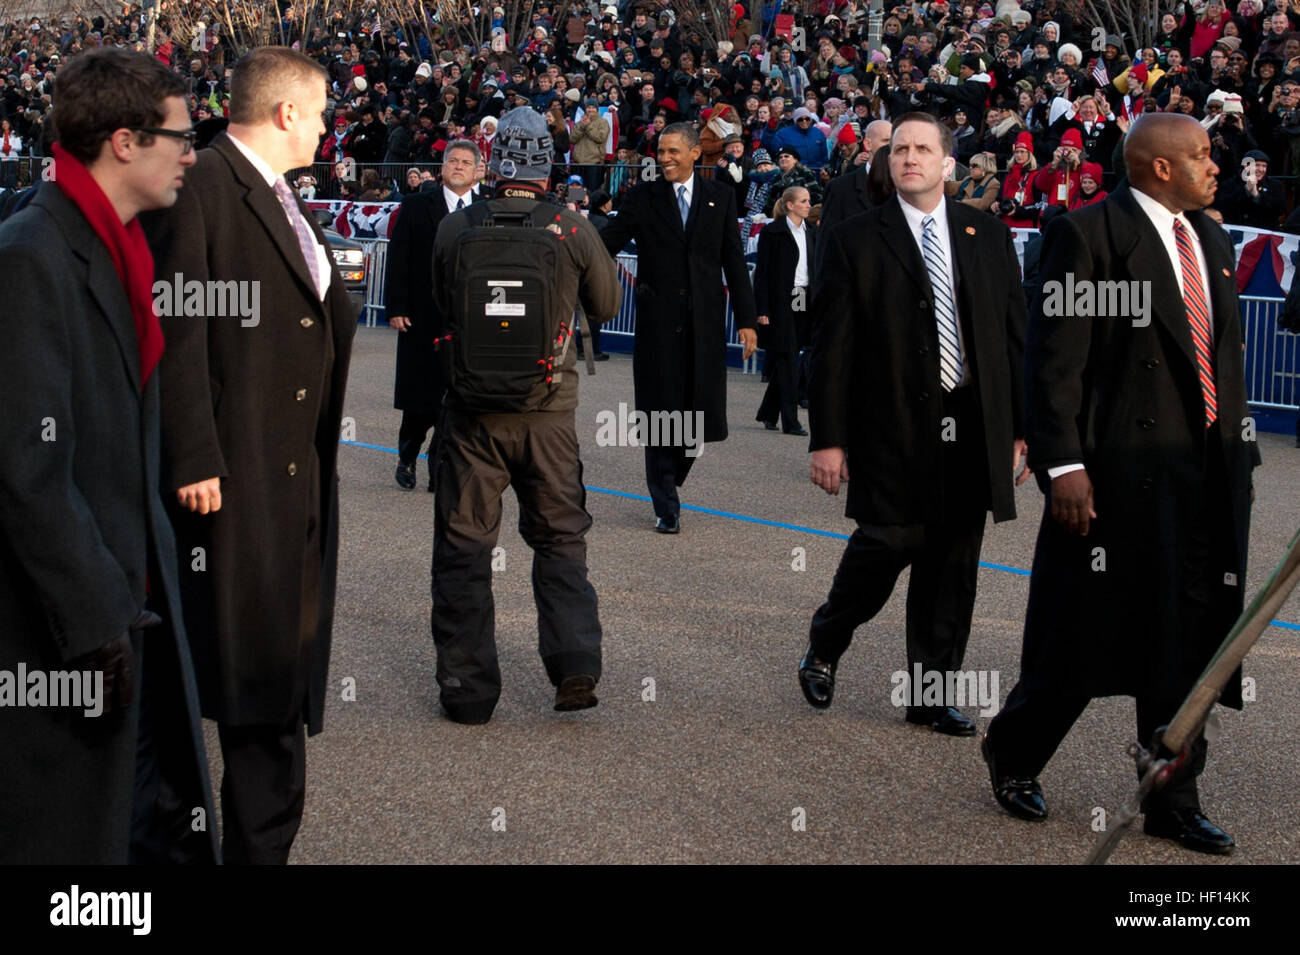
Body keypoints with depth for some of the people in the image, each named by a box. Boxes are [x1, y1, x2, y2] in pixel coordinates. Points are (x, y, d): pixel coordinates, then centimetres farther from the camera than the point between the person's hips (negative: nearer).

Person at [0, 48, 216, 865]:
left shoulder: (120, 250, 11)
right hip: (67, 623, -8)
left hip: (134, 594, 9)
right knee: (70, 833, 4)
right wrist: (93, 620, -20)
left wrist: (140, 588, 13)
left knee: (151, 812, 16)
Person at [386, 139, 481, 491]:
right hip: (422, 320, -1)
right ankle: (407, 458, 24)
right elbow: (398, 259, 2)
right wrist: (396, 308, -5)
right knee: (420, 399, 2)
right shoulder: (416, 207, 4)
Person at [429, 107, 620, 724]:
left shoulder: (454, 230, -6)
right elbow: (607, 304, 8)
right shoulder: (573, 231, -8)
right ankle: (574, 664, 3)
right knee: (561, 539, 16)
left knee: (463, 545, 9)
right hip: (548, 411, 0)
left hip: (472, 409, 0)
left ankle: (467, 687, 11)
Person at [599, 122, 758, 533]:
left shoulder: (720, 196, 7)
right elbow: (607, 243, -1)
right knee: (661, 411, 2)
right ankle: (666, 506, 11)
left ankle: (670, 478, 27)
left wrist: (746, 318, 2)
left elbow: (734, 260, 7)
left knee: (701, 412, 0)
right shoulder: (643, 197, 4)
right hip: (658, 320, -1)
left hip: (705, 320, 1)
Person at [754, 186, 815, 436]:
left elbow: (818, 269, 17)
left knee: (785, 362, 8)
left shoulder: (812, 232, 13)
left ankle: (768, 413, 21)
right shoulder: (772, 232, -5)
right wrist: (762, 310, -13)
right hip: (781, 303, -6)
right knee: (787, 361, -7)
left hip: (804, 304, 6)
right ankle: (790, 421, -4)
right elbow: (762, 273, -7)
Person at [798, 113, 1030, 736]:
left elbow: (1015, 334, 11)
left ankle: (932, 694, 19)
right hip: (893, 428, -3)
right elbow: (831, 347, -2)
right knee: (886, 544, -7)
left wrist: (1020, 428, 6)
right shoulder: (854, 239, 1)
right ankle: (824, 646, 21)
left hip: (973, 428, 3)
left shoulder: (988, 236, 10)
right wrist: (828, 438, -8)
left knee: (951, 565, 7)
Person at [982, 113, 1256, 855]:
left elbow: (1226, 355, 19)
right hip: (1121, 473, -7)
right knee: (1087, 633, 3)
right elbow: (1054, 361, -13)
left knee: (1188, 639, 10)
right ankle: (1014, 754, 26)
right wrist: (1063, 465, -18)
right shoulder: (1088, 235, -9)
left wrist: (1237, 453, 13)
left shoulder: (1212, 241, 15)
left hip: (1209, 477, 7)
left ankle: (1175, 802, 20)